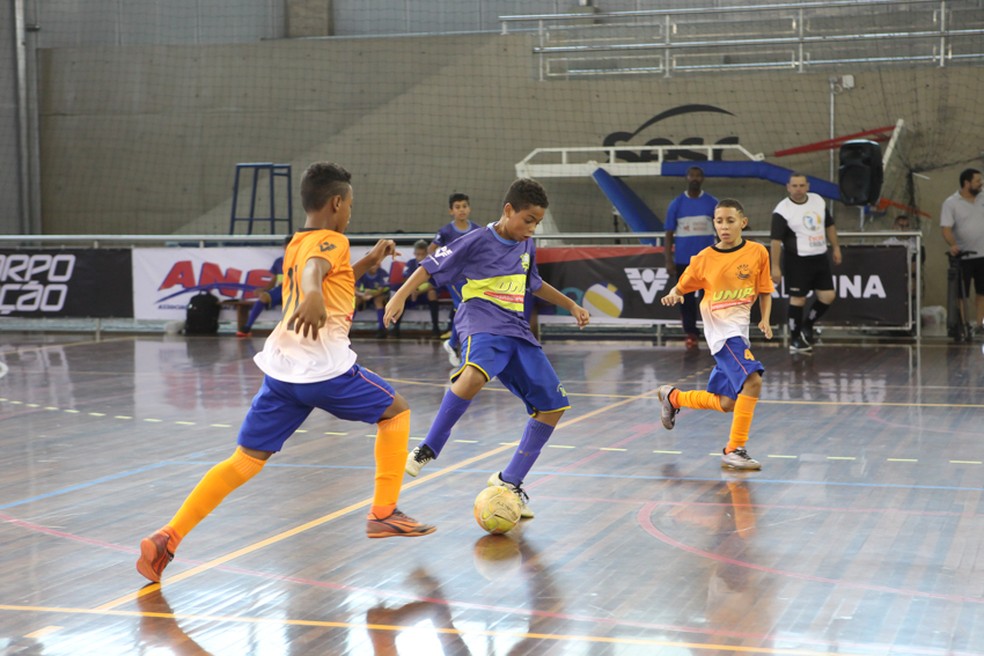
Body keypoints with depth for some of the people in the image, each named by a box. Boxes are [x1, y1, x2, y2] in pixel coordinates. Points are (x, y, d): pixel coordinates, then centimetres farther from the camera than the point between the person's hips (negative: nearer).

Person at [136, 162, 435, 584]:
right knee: (396, 411, 16)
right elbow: (313, 270, -29)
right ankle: (383, 514, 16)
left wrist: (366, 263, 34)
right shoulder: (332, 241, -4)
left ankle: (167, 538, -7)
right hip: (326, 369, -7)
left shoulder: (295, 244, 21)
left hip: (280, 368, 7)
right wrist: (314, 296, -49)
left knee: (246, 461, 5)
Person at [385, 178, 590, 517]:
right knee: (476, 374, -42)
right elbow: (432, 265, -2)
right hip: (482, 324, -7)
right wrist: (400, 297, -11)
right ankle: (427, 450, -27)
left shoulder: (526, 246, 15)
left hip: (517, 331, 7)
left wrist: (571, 305, 35)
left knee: (553, 406, -2)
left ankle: (510, 482, 9)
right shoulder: (478, 241, -4)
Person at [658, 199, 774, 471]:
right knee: (752, 380, -26)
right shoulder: (704, 259, -2)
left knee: (726, 404, 12)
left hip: (740, 331, 5)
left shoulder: (758, 252, 2)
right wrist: (673, 295, -14)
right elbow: (681, 287, 8)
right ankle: (734, 449, -18)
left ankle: (672, 397, 37)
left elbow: (765, 291, 10)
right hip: (720, 328, -5)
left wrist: (765, 320, -5)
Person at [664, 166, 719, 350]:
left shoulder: (713, 203, 2)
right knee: (686, 299, 4)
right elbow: (669, 234, 2)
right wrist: (669, 261, -5)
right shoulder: (676, 204, 2)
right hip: (683, 260, 1)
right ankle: (691, 334, 13)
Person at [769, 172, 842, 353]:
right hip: (797, 261, -6)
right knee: (798, 299, -3)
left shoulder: (818, 201, 5)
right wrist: (775, 266, -19)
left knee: (828, 296, 4)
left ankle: (807, 326, 25)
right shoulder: (782, 210, -13)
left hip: (820, 258, 6)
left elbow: (829, 225, 18)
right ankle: (795, 340, 9)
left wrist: (835, 247, 16)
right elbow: (776, 239, -16)